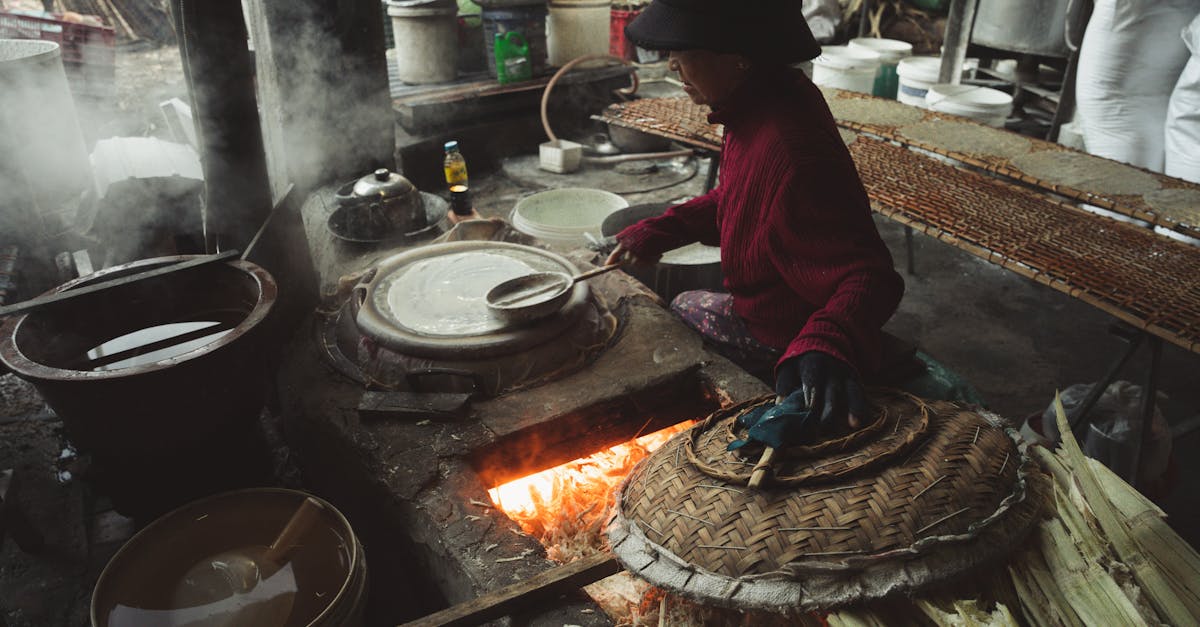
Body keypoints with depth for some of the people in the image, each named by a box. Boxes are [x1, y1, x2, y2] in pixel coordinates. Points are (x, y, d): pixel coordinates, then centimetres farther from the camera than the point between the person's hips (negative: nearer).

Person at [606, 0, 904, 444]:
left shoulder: (790, 153, -38)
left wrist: (828, 346, -57)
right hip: (761, 305, 9)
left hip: (783, 338, -9)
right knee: (681, 307, 27)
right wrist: (659, 232, 0)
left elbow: (866, 275, -38)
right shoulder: (762, 104, -7)